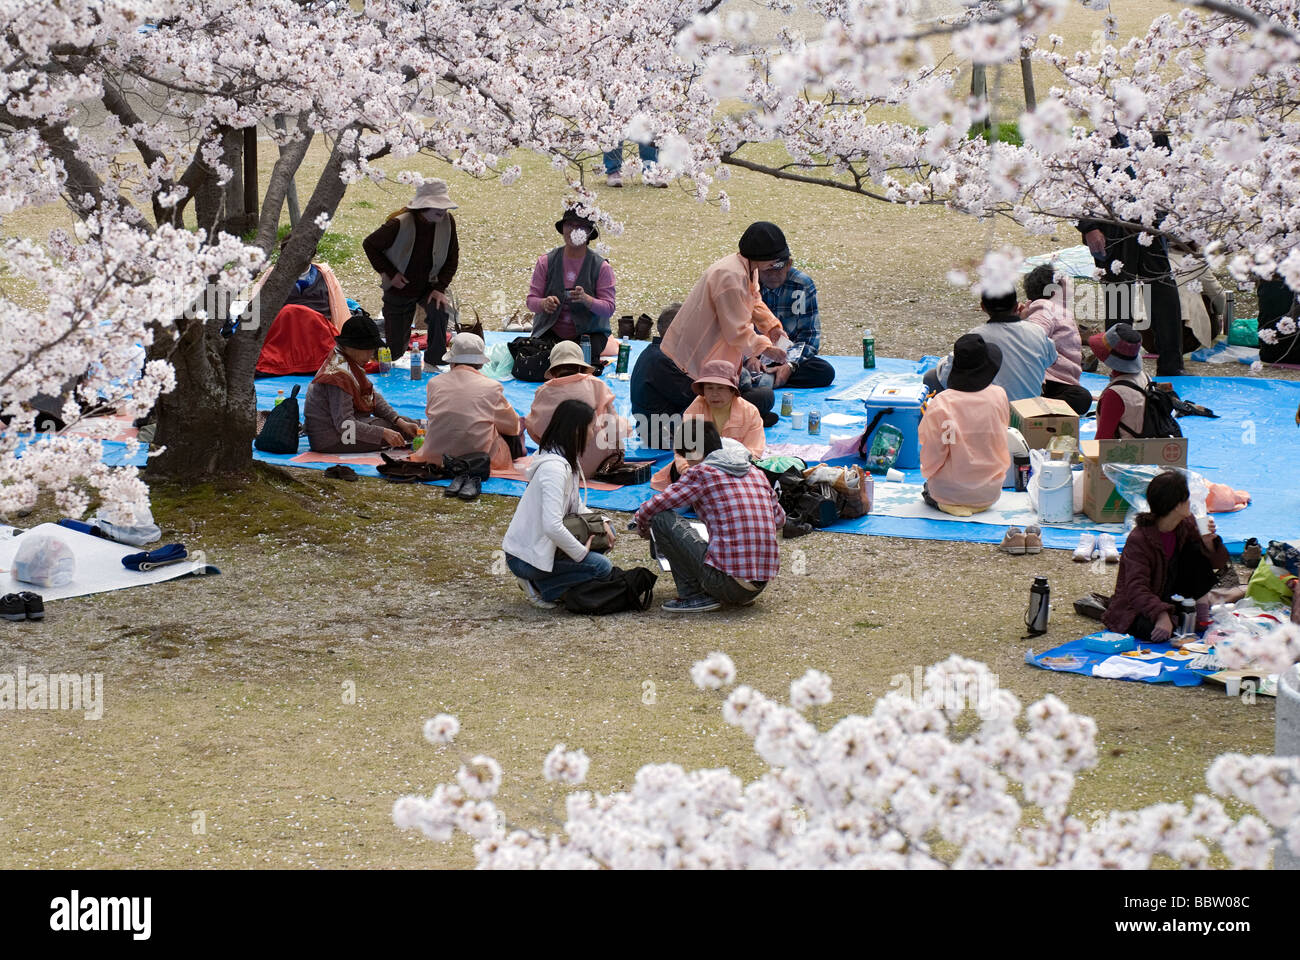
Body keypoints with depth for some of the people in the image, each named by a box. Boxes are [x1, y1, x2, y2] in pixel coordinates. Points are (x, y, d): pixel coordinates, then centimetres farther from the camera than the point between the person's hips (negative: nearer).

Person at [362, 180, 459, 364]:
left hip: (428, 287, 2)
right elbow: (369, 245, -10)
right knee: (395, 352, 6)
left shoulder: (447, 221, -14)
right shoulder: (399, 224, -25)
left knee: (439, 312, -34)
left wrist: (440, 288, -13)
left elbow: (452, 258, -2)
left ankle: (433, 362, -17)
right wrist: (389, 273, -16)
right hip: (399, 290, -2)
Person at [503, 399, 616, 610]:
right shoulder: (554, 468, -26)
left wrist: (600, 522, 3)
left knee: (605, 531, 10)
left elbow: (575, 505, 20)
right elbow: (552, 527, -33)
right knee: (602, 567, -12)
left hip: (542, 543, 10)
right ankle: (538, 586, -4)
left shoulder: (567, 461, 6)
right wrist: (582, 552, -20)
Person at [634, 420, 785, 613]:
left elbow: (649, 510, 1)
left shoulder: (701, 472, -3)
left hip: (727, 581, -7)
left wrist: (643, 528, 24)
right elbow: (779, 519, 28)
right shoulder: (757, 473, 14)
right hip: (760, 586, 7)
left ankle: (694, 595, 1)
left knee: (662, 517, -1)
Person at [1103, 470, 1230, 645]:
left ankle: (1201, 602, 1)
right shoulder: (1138, 540, -27)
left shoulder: (1186, 526, -6)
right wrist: (1162, 615, -49)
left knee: (1197, 550, -12)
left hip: (1169, 595, 5)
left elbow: (1219, 562, 0)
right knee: (1156, 631, -38)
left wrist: (1210, 543, -23)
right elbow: (1136, 589, -34)